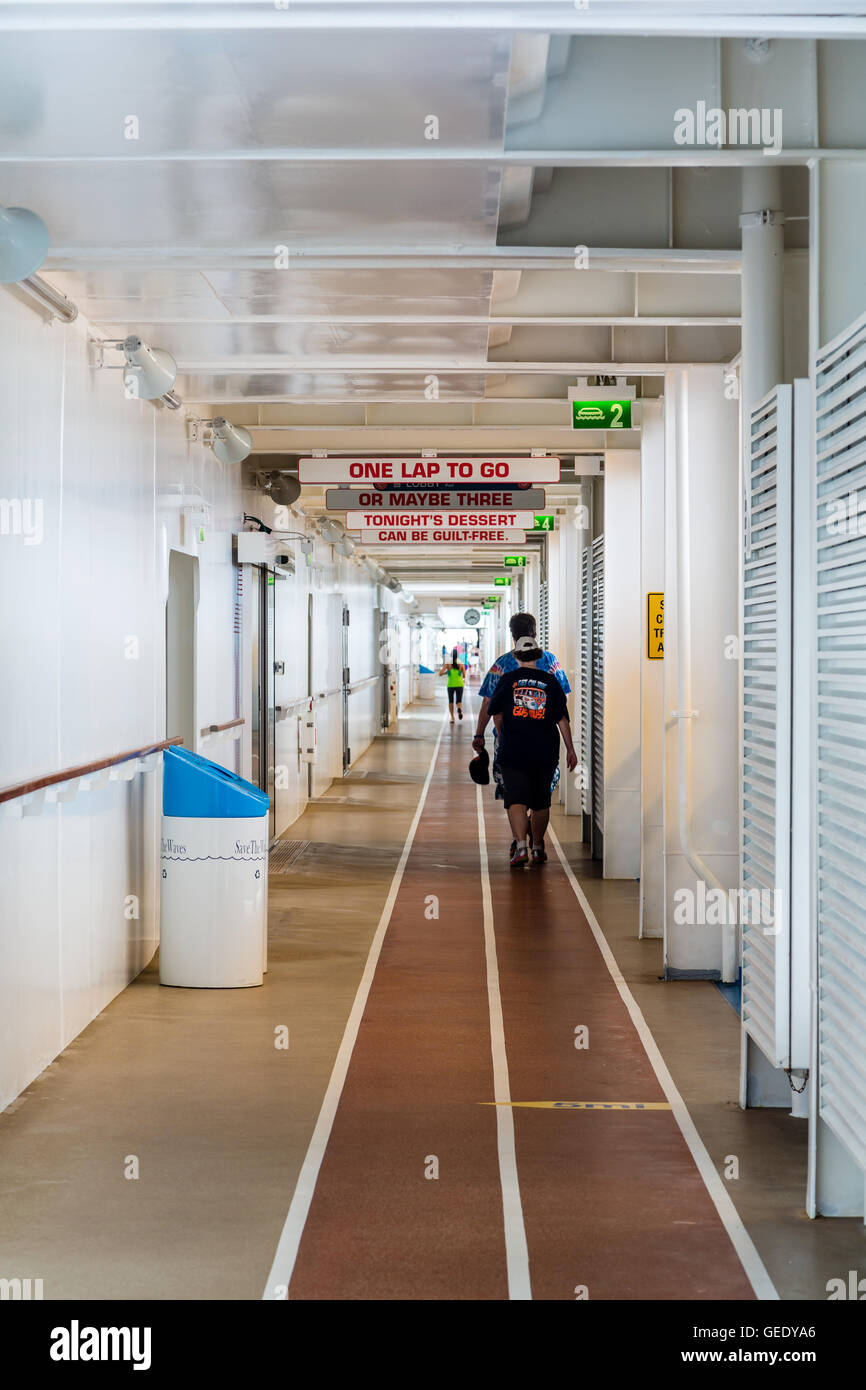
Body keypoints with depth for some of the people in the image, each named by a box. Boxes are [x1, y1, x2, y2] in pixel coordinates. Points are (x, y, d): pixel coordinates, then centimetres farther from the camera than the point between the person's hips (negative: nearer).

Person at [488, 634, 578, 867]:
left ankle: (520, 845, -23)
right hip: (545, 752, 2)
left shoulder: (507, 680, 0)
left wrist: (501, 735, 29)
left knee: (516, 799, -5)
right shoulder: (550, 682, 2)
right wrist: (570, 750, 5)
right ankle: (538, 848, 24)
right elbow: (562, 718, 1)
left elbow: (496, 712, 10)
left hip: (513, 752, -2)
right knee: (541, 800, 16)